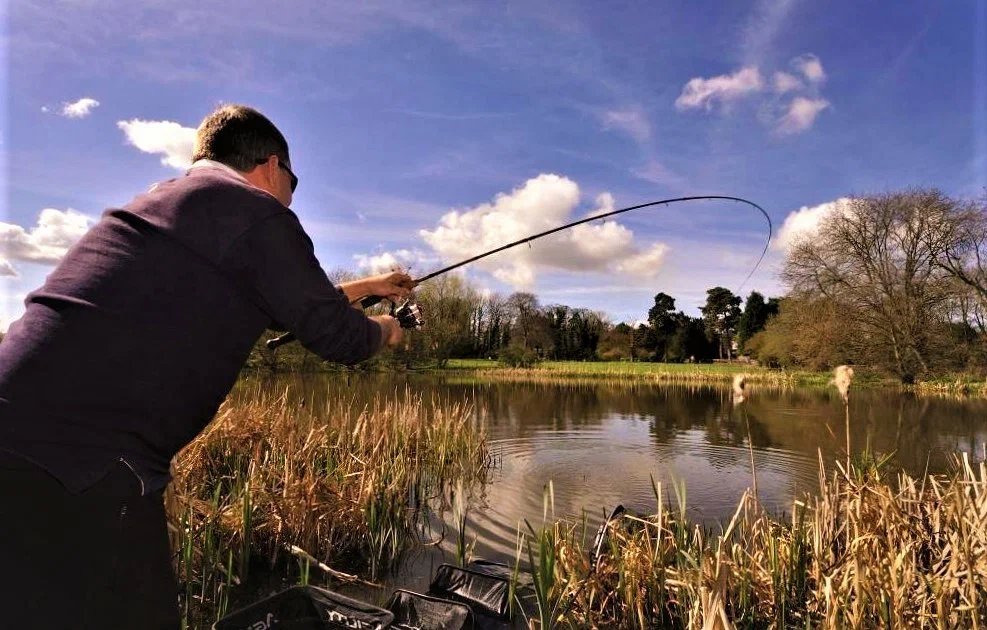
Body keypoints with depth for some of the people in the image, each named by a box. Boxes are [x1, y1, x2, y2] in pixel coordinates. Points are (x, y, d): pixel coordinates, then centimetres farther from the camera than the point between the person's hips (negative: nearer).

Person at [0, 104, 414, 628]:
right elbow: (338, 339, -2)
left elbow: (277, 302, 31)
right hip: (78, 467, -9)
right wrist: (384, 330, 21)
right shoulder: (258, 214, -7)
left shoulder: (160, 198, 22)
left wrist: (366, 287, 40)